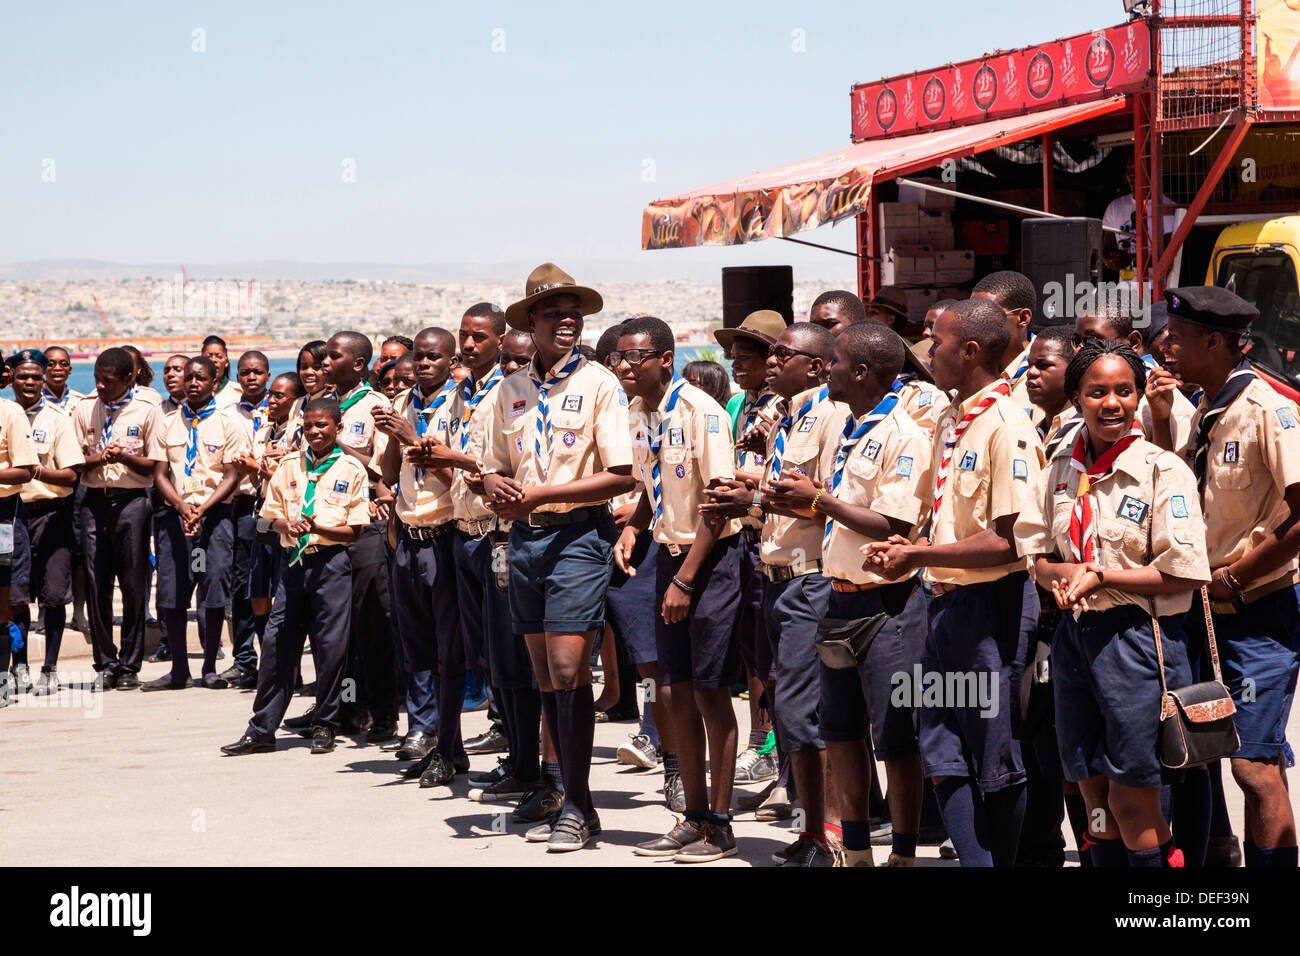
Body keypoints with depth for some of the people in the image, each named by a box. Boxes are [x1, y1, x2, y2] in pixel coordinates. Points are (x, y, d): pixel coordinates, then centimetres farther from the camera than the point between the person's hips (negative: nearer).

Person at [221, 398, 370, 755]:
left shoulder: (352, 469, 1)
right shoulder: (289, 464, 11)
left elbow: (354, 530, -2)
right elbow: (272, 515, 15)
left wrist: (319, 528, -17)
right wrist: (287, 525, -7)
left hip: (331, 562, -3)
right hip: (293, 561, 3)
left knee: (330, 645, -1)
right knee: (277, 642, 1)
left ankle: (324, 726, 13)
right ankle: (261, 730, 7)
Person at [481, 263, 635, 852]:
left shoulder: (599, 384, -4)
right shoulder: (511, 390, 12)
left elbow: (621, 475, -10)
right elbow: (494, 467, 19)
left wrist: (543, 493, -16)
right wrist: (499, 490, -6)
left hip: (578, 534, -6)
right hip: (525, 535, 6)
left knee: (568, 670, -11)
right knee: (545, 675, 8)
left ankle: (578, 808, -4)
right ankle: (572, 800, 16)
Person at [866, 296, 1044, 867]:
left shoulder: (1007, 426, -14)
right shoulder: (951, 422, 14)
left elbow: (1009, 542, -19)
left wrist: (920, 555, -15)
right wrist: (909, 550, 4)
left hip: (993, 602, -9)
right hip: (947, 600, 9)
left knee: (998, 762, 2)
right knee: (942, 760, 7)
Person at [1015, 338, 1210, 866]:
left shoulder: (1164, 470, -9)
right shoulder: (1060, 471, 8)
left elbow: (1183, 574, -12)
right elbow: (1037, 557, 13)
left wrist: (1101, 577, -17)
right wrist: (1062, 575, -10)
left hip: (1135, 636, -5)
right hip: (1074, 636, 6)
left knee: (1132, 798, -1)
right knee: (1094, 794, 13)